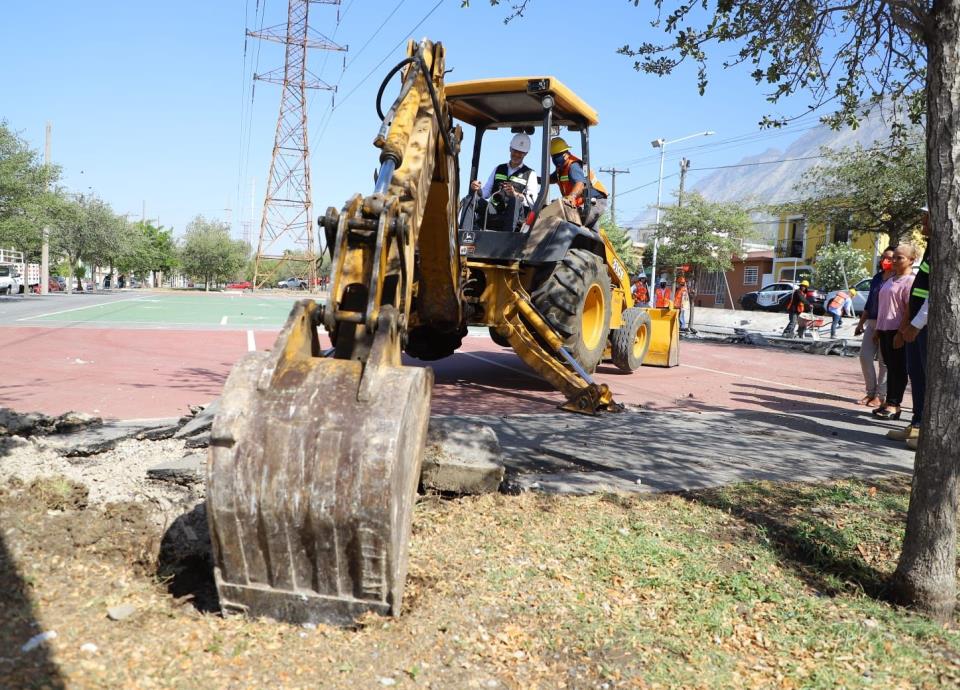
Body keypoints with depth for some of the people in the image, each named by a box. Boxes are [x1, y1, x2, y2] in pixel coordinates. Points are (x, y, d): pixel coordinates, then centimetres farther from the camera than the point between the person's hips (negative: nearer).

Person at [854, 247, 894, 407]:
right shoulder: (877, 278, 14)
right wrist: (861, 322, 20)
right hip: (872, 323, 7)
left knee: (884, 361, -1)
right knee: (865, 356, 4)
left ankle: (880, 395, 7)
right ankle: (871, 392, 14)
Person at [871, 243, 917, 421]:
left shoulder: (910, 280, -10)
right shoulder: (891, 280, 17)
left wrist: (901, 333, -20)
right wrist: (878, 329, 19)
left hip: (897, 331, -8)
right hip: (885, 329, 8)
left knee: (898, 368, -3)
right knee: (890, 366, 12)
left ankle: (894, 404, 0)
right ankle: (889, 403, 17)